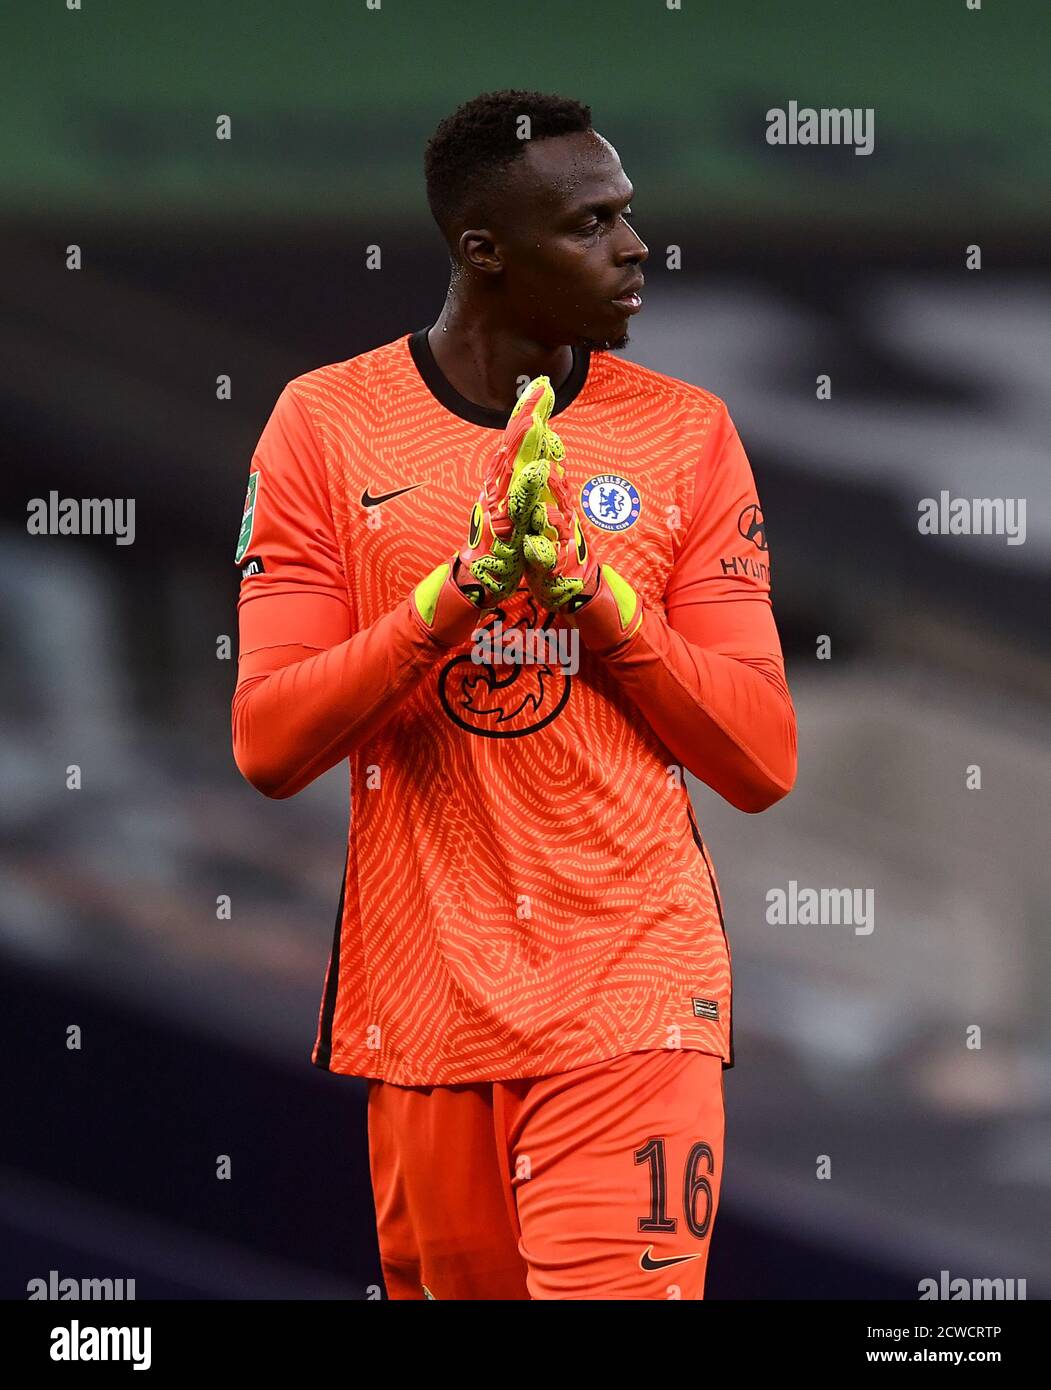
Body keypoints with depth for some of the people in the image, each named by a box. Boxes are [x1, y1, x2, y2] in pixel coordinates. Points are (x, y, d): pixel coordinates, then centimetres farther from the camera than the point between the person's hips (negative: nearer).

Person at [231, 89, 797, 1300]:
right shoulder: (328, 424, 2)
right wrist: (458, 588, -18)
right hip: (423, 1005, 1)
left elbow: (762, 765, 0)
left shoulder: (686, 435, 4)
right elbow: (268, 747, -5)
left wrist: (593, 584, -13)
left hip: (630, 1005, -1)